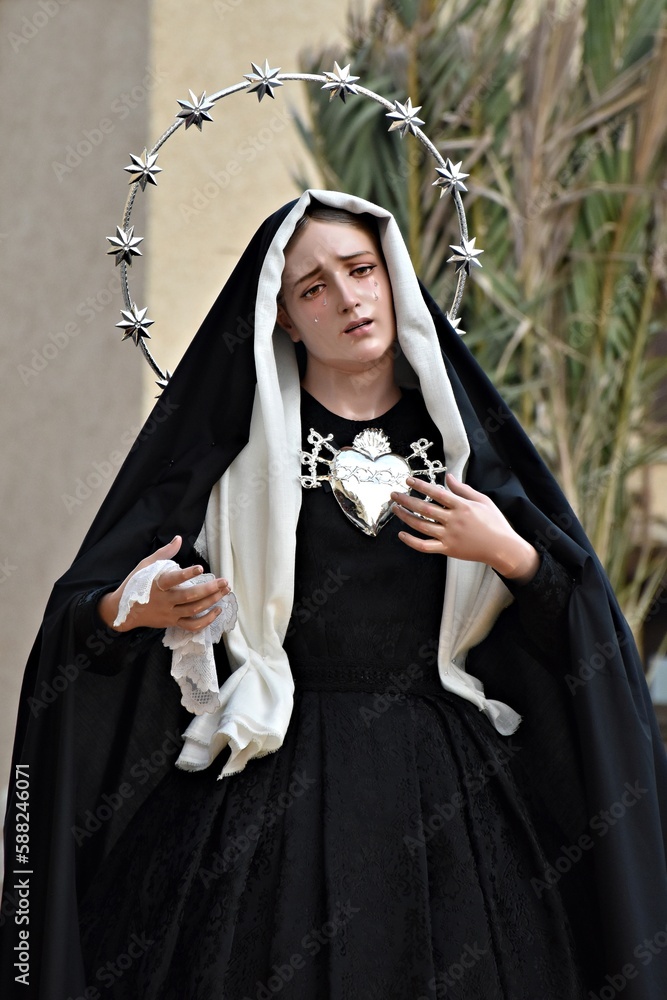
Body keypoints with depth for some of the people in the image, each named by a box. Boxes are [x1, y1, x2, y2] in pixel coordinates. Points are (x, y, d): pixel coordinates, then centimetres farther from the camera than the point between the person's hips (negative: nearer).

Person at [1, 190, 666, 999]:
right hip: (275, 797, -2)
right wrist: (129, 610, -21)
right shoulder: (237, 440, 3)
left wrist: (511, 557, -10)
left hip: (441, 797, 2)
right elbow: (88, 606, 0)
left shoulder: (462, 436, 9)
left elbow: (580, 621, 7)